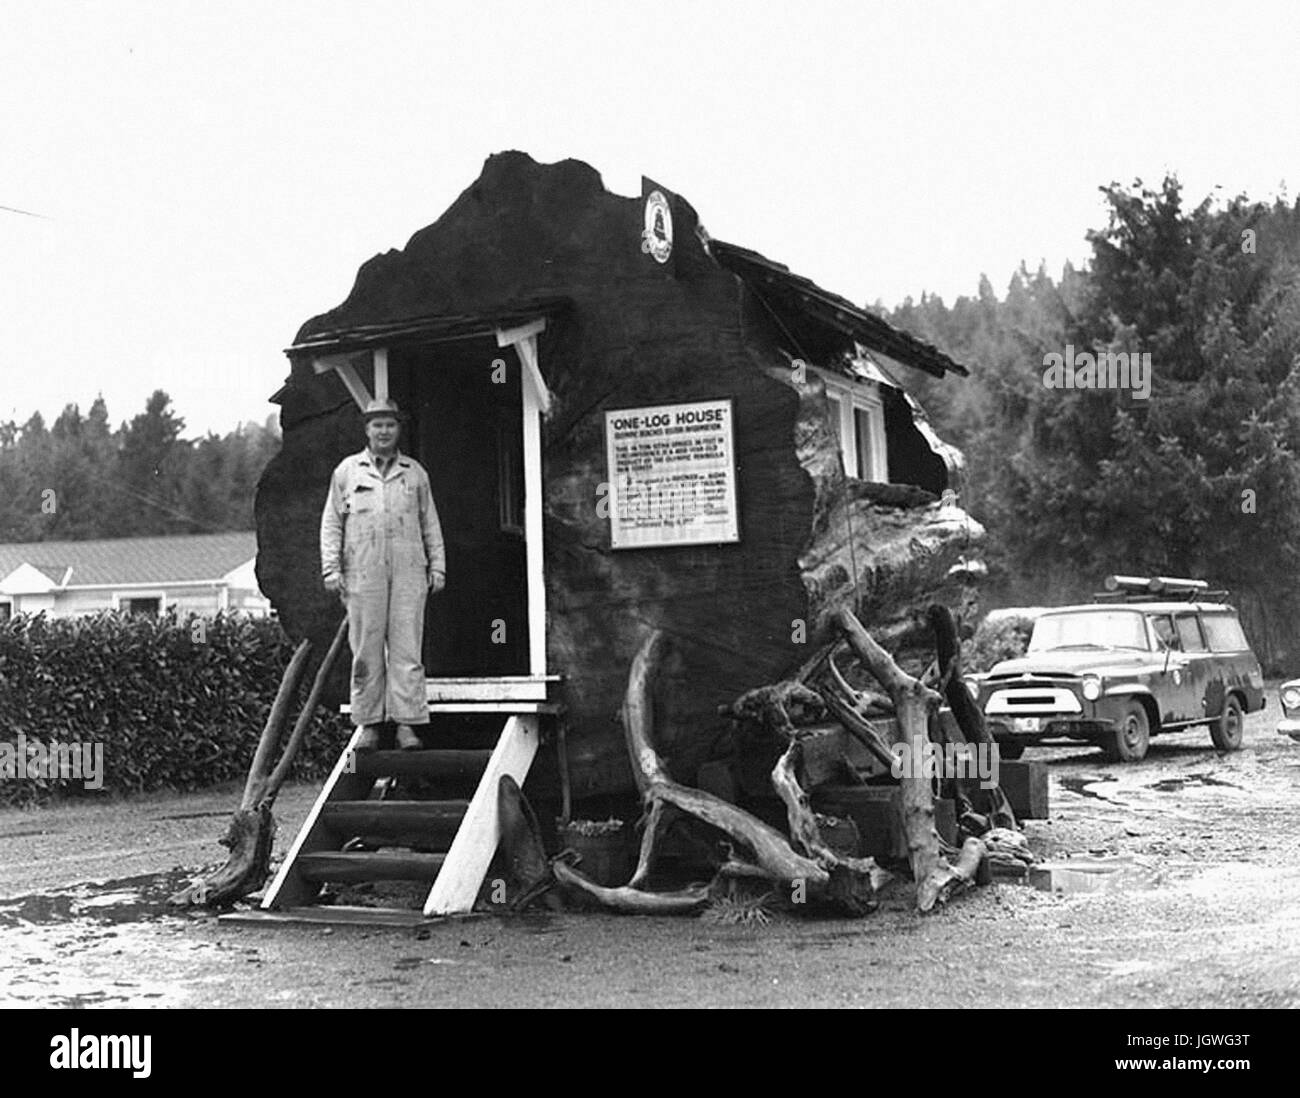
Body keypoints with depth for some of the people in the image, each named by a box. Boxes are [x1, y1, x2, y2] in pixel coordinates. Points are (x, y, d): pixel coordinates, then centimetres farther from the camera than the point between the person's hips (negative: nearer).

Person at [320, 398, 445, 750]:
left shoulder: (414, 472, 14)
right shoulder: (347, 471, 10)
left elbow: (430, 524, 16)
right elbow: (331, 523, 9)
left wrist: (437, 567, 9)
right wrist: (331, 569, 1)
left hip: (408, 573, 1)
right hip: (363, 573, 0)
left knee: (406, 649, -5)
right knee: (366, 652, 0)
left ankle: (407, 724, -5)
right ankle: (368, 725, 6)